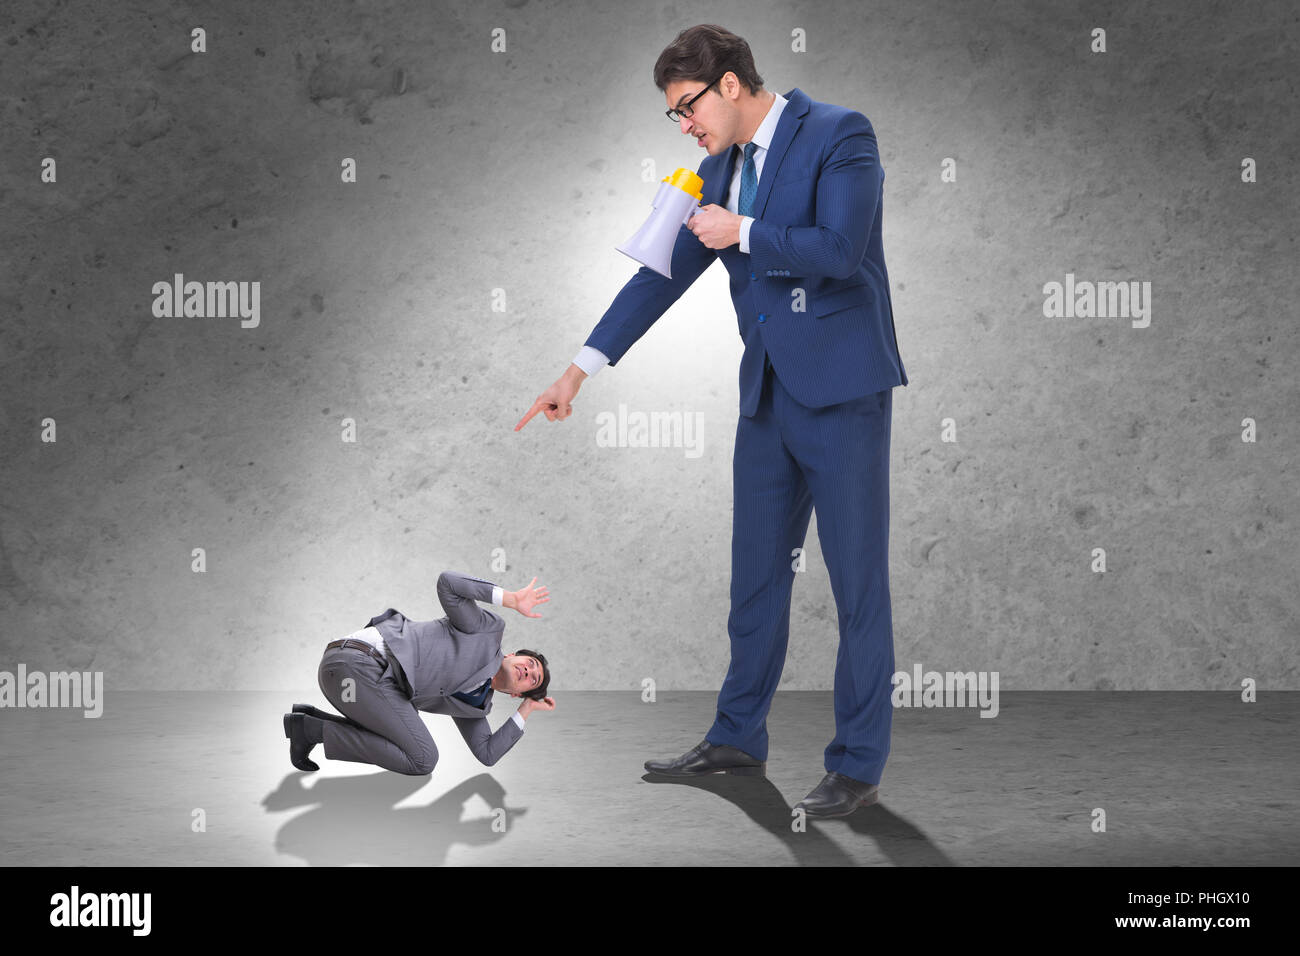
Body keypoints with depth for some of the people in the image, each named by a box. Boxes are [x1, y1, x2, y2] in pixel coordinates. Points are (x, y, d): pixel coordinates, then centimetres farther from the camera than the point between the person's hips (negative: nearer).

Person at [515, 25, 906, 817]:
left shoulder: (840, 134, -9)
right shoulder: (721, 170, 12)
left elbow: (839, 249, -22)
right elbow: (664, 273, 13)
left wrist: (742, 234, -10)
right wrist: (581, 370, 8)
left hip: (842, 391, -7)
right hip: (768, 395, 7)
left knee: (859, 581, -1)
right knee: (757, 573, 14)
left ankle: (858, 766, 7)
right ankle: (738, 740, 27)